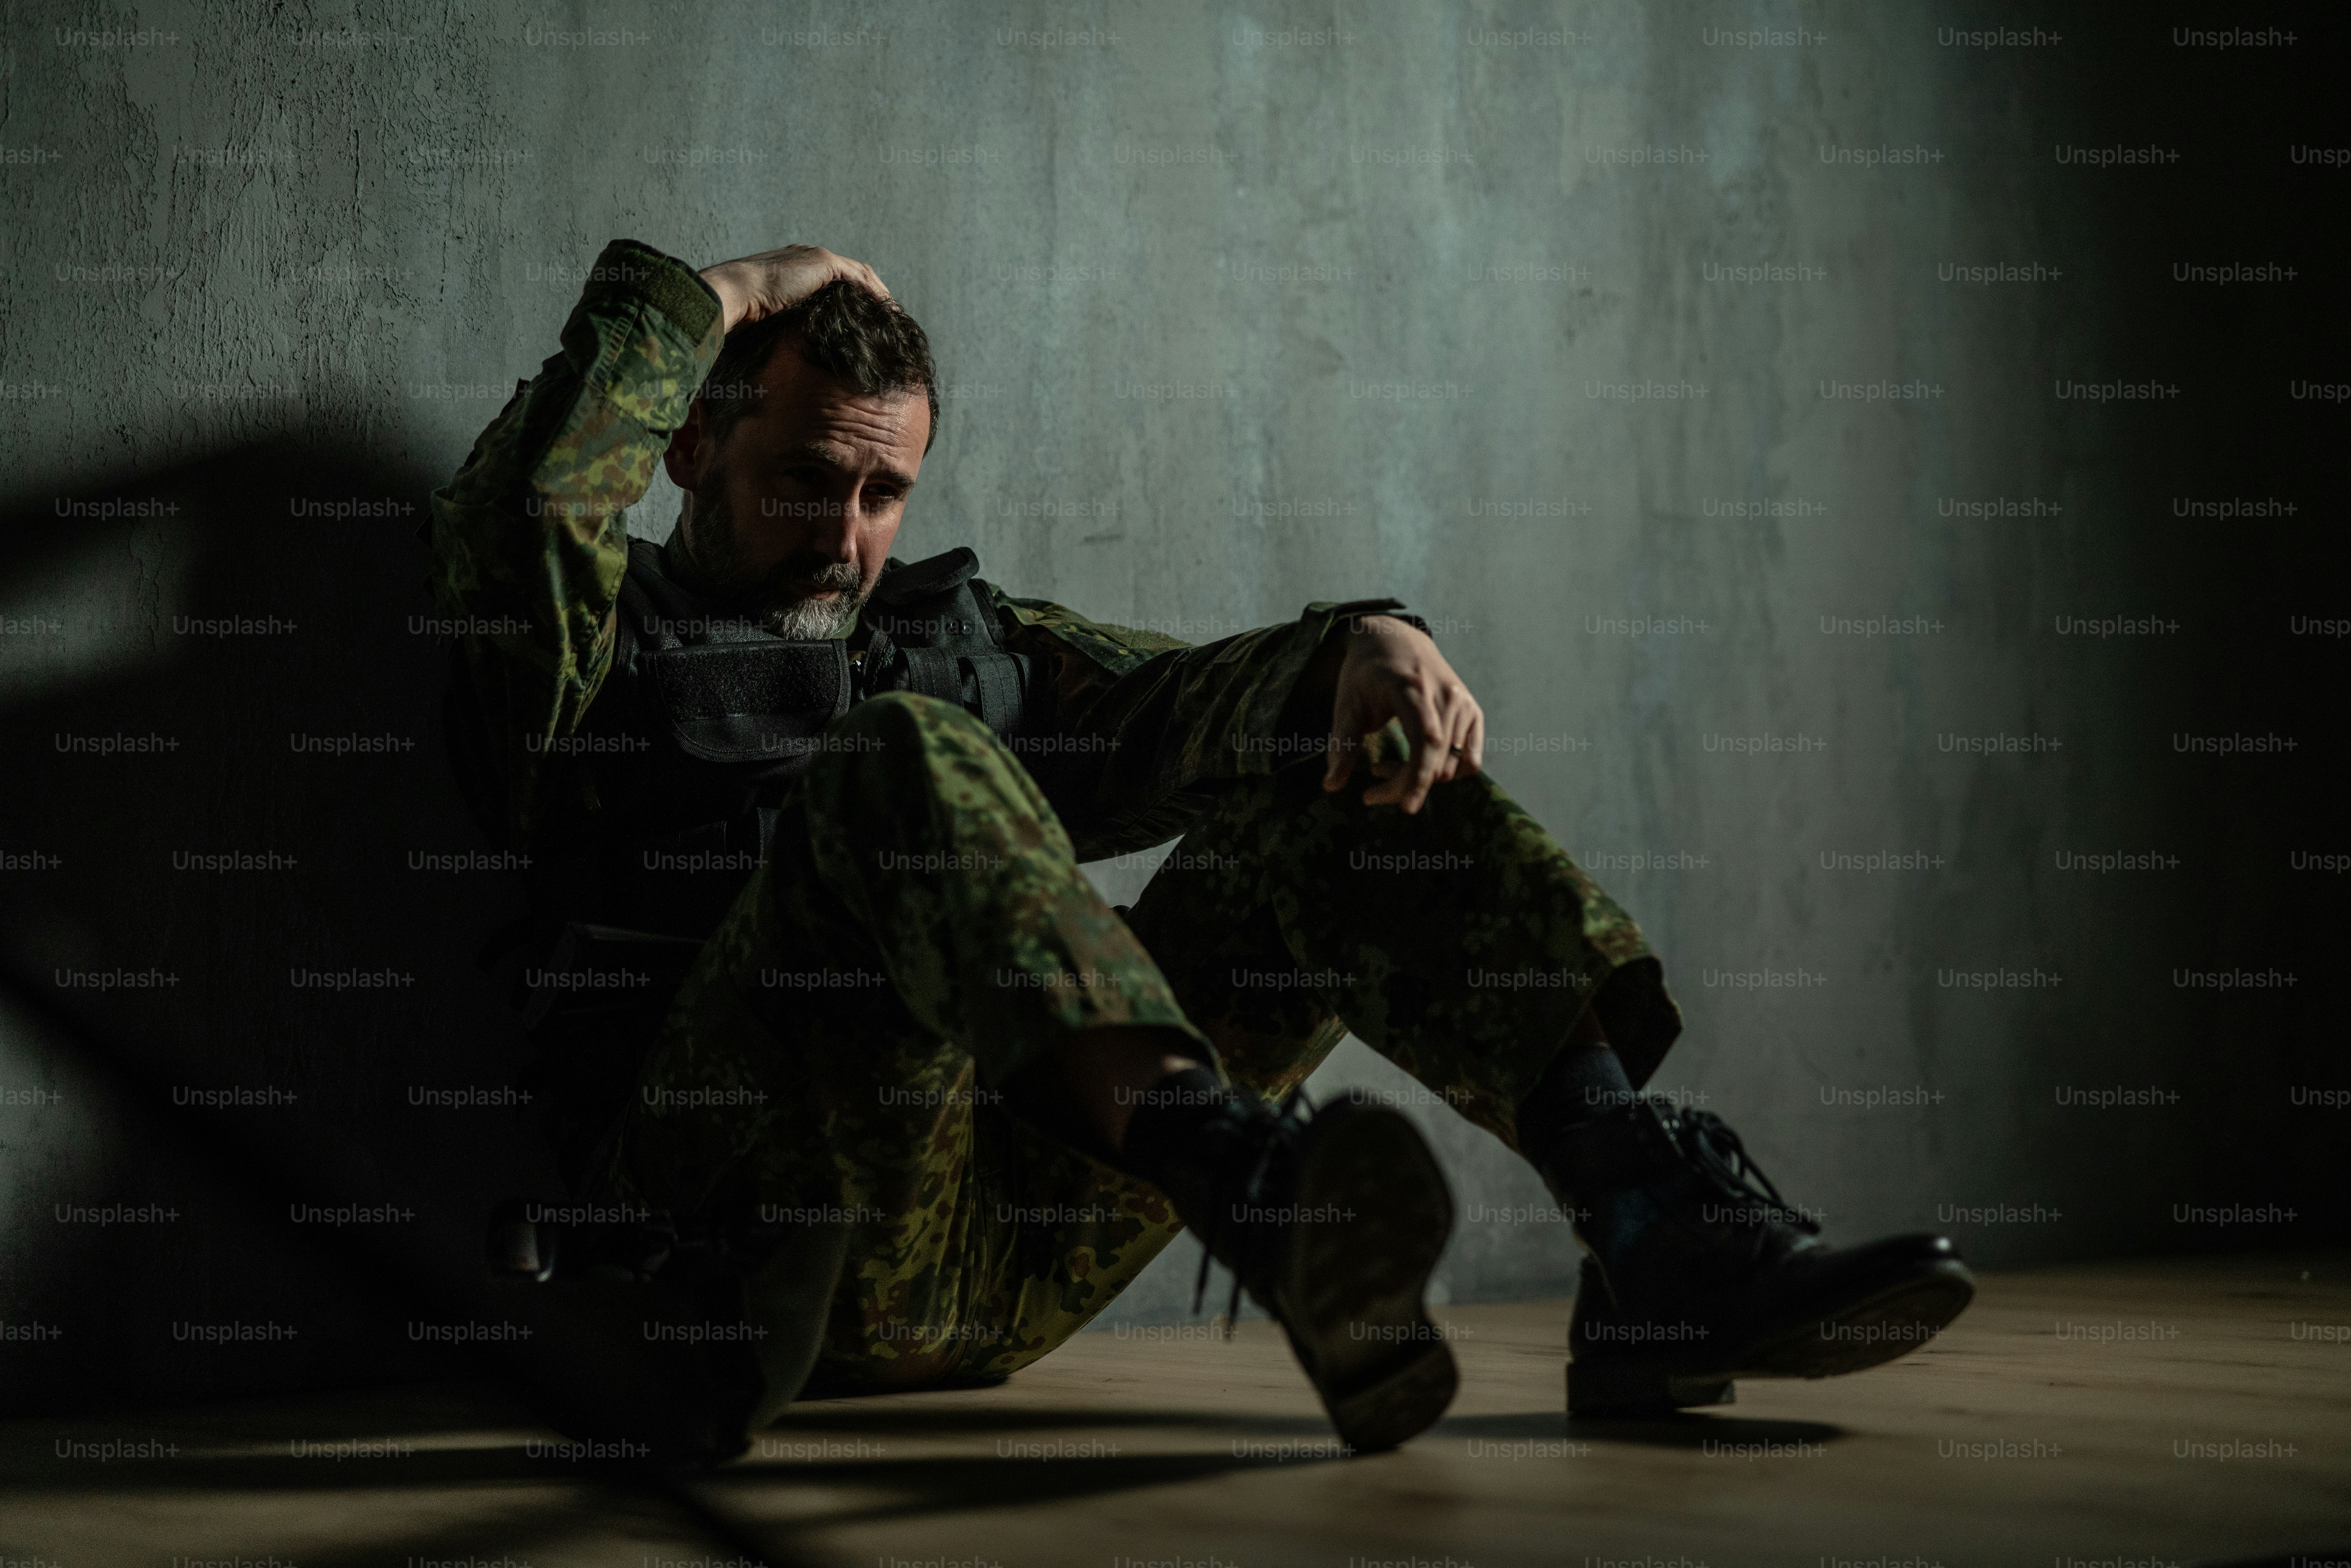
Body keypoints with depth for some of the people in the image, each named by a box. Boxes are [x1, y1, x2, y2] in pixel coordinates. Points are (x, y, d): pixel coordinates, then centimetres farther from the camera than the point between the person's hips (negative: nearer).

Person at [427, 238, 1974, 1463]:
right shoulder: (607, 650, 14)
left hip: (1017, 1250, 5)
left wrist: (1367, 641, -7)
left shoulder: (959, 639, 30)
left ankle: (1664, 1245, -23)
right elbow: (515, 521, -9)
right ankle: (1265, 1203, -55)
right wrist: (707, 302, 4)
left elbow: (1179, 702, 15)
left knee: (1334, 760, -6)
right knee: (904, 768, -31)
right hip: (752, 1206, -5)